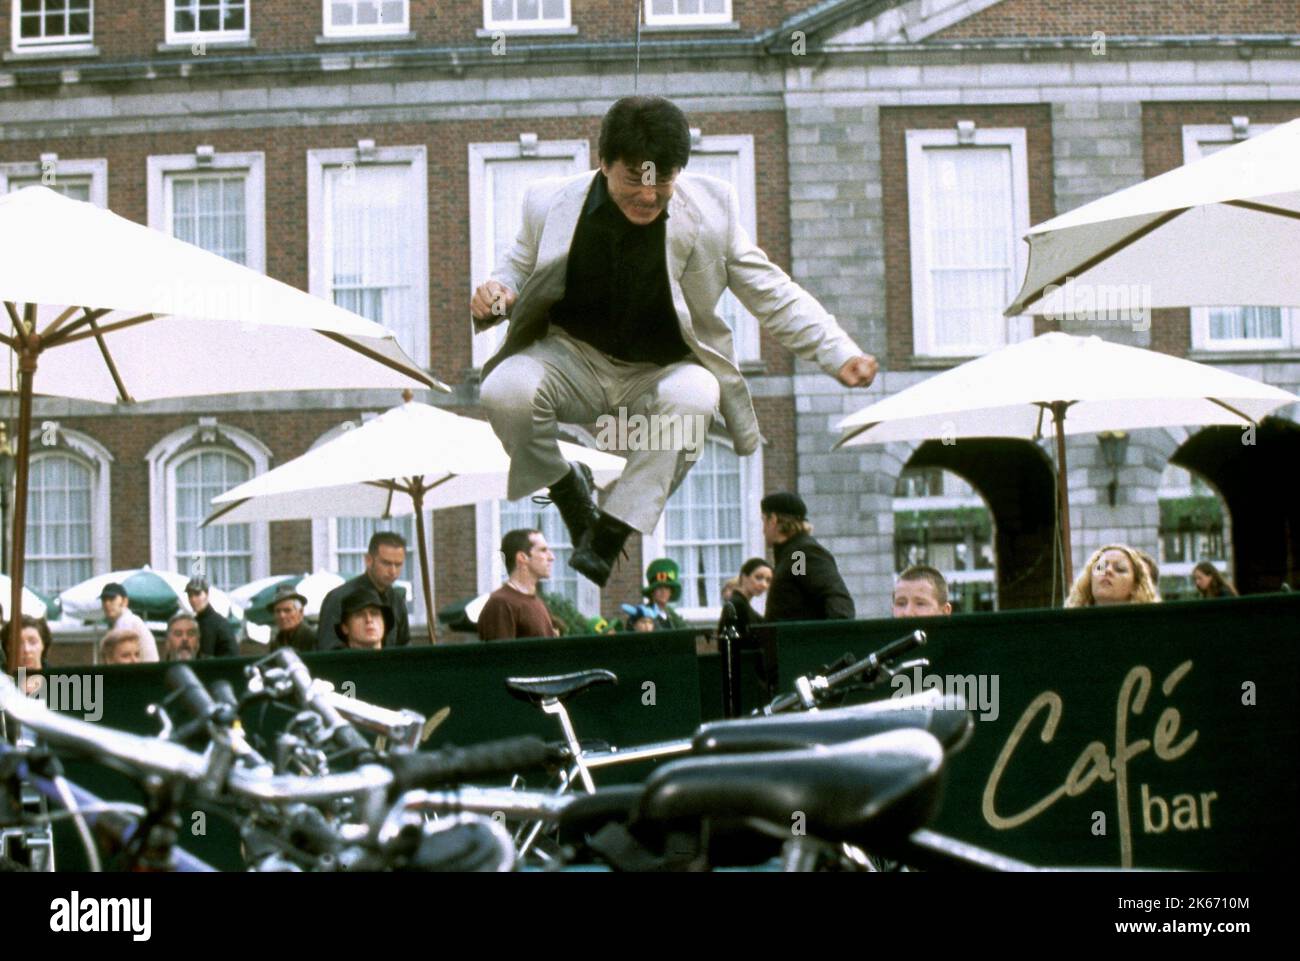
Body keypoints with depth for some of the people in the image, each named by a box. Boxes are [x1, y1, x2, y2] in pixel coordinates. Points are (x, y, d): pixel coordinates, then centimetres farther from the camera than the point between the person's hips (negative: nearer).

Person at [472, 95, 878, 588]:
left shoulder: (710, 209, -10)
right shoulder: (551, 202, -8)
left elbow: (773, 292, -3)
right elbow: (519, 268, 9)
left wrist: (841, 355, -14)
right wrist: (496, 292, -17)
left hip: (664, 373, -1)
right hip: (575, 359, 1)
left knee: (694, 396, -36)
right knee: (506, 390, -30)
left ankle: (606, 539, -24)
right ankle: (567, 489, 2)